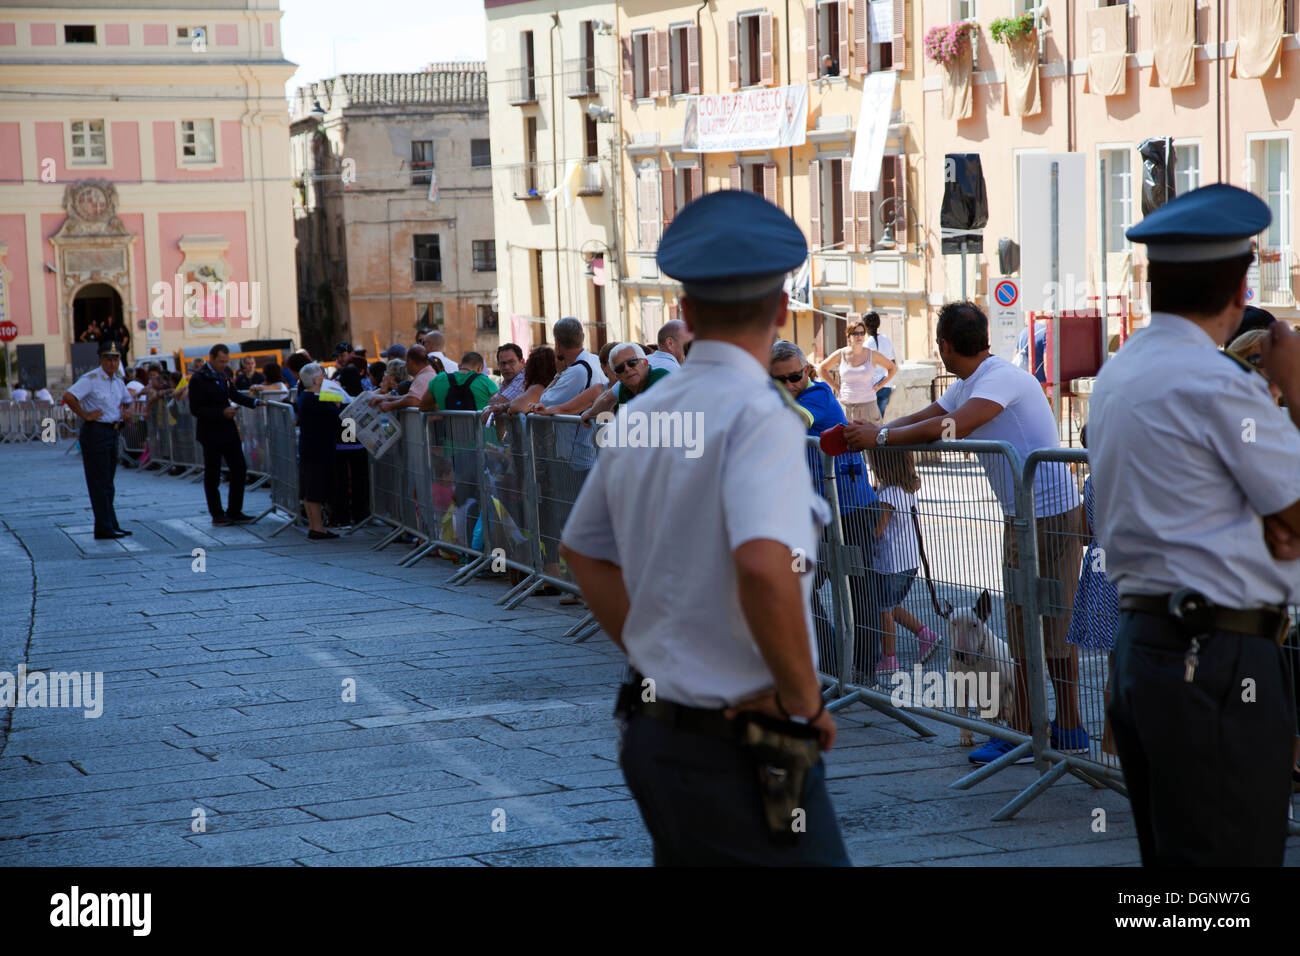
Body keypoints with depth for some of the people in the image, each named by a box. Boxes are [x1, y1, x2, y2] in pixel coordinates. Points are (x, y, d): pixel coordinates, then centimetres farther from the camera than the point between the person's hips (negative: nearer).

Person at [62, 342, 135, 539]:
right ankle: (104, 528, -4)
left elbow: (127, 401, 30)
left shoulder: (118, 381, 13)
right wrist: (85, 415, -19)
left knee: (107, 483, 13)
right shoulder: (91, 379, -13)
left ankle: (111, 526, 17)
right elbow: (68, 397, -25)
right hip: (95, 432, -8)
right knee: (100, 483, -6)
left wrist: (127, 410, 8)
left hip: (112, 433, 8)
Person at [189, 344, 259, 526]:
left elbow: (233, 395, 23)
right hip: (211, 434, -8)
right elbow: (195, 410, -17)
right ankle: (217, 515, 13)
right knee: (212, 476, 3)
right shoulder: (198, 379, -15)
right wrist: (222, 412, -23)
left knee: (240, 469, 7)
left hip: (229, 430, 8)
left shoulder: (222, 375, 9)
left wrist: (255, 402, 9)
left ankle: (234, 511, 17)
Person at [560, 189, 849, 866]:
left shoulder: (642, 416, 8)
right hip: (741, 754, -8)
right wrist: (803, 699, -17)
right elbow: (765, 565, -31)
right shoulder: (760, 417, -16)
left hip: (654, 733, 8)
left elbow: (585, 552, 22)